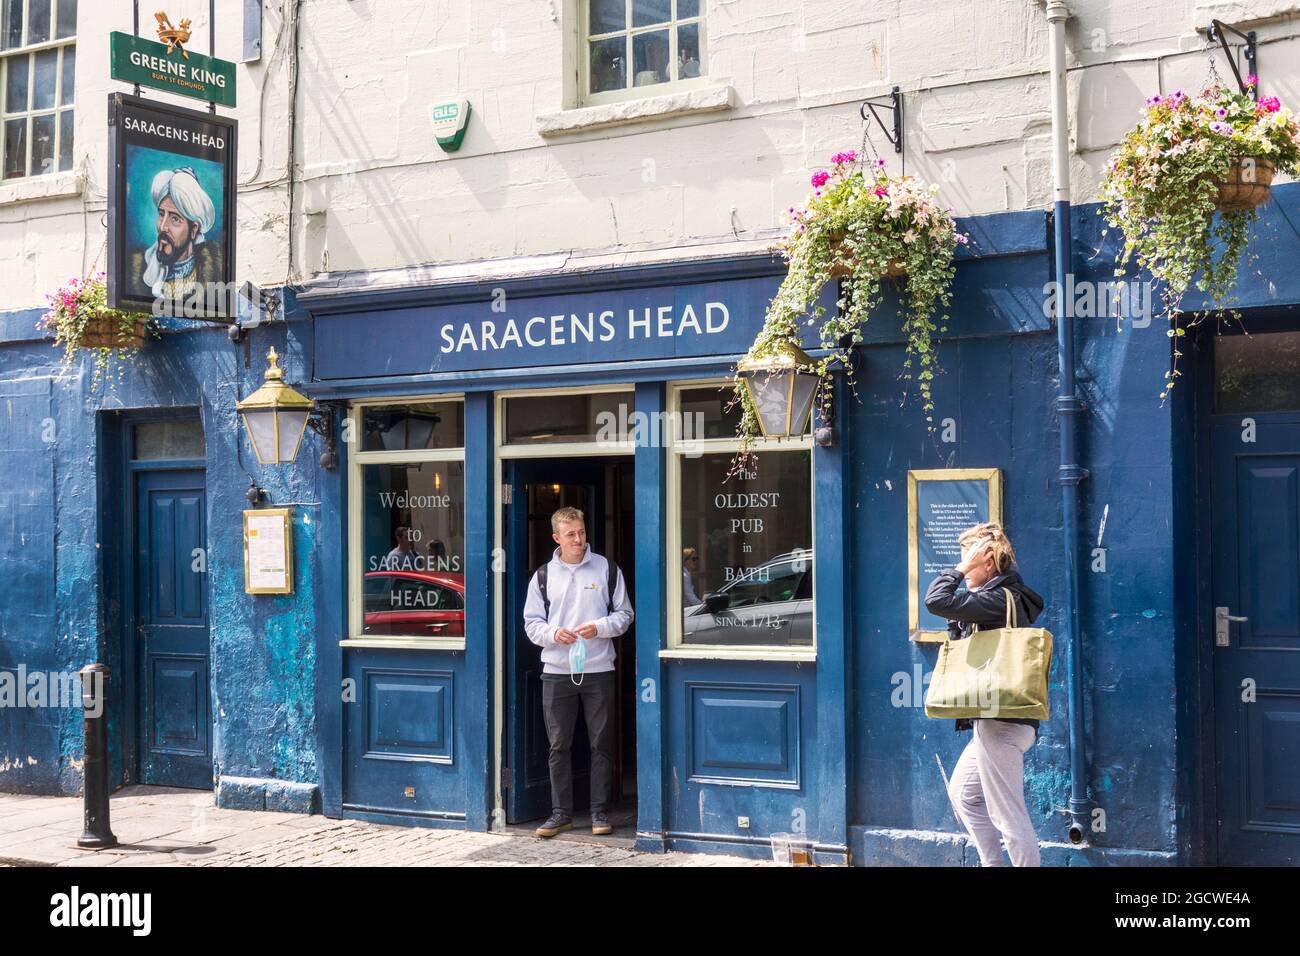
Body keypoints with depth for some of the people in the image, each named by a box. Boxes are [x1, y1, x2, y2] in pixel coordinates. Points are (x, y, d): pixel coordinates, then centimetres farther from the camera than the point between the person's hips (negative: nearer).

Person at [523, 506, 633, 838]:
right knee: (558, 746, 5)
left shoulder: (607, 569, 2)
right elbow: (532, 623, 8)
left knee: (601, 744, 3)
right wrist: (553, 633, -12)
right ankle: (561, 812, 13)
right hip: (556, 671, 1)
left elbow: (624, 615, 4)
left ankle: (600, 811, 12)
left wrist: (598, 628, -13)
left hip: (599, 670, -1)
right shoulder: (543, 576, 6)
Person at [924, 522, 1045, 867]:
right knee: (963, 794, 22)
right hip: (995, 720, 11)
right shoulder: (1009, 597, 15)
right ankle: (992, 863, 25)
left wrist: (961, 567, -12)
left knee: (1008, 814, -6)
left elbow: (937, 601, -25)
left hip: (1000, 723, -11)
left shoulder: (997, 599, -16)